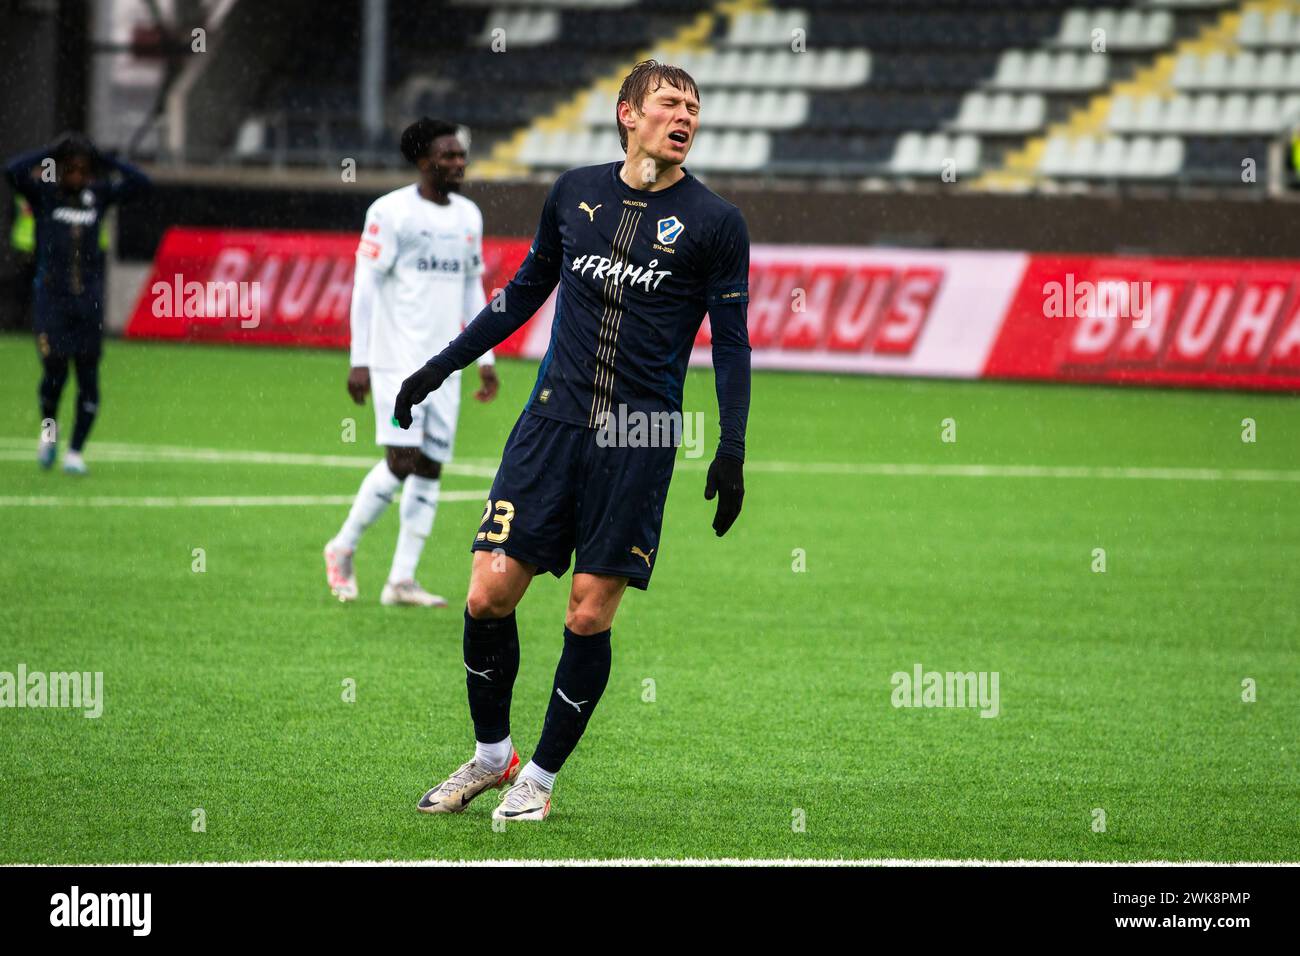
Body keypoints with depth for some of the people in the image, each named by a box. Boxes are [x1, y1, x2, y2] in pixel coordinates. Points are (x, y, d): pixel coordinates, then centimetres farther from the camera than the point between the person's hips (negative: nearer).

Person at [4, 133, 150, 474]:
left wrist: (103, 160, -1)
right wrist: (51, 152, -10)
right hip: (52, 298, -3)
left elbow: (140, 182, 2)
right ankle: (49, 430, 24)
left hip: (89, 301, 3)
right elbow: (12, 170, -17)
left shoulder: (98, 194, 8)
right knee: (55, 371, -6)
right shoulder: (42, 192, 0)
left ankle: (76, 451, 10)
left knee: (88, 378, 1)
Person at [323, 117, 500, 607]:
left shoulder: (469, 216, 13)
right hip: (397, 360, -6)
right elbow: (365, 285, -7)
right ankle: (343, 548, 9)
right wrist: (359, 360, -12)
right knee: (401, 462, -12)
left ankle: (401, 580, 5)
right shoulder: (390, 212, -7)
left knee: (430, 469, 2)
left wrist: (485, 359, 14)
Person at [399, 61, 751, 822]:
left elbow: (732, 344, 3)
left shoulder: (714, 223, 1)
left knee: (590, 614, -4)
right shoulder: (576, 194, 9)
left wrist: (732, 453, -4)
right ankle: (492, 754, 16)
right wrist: (441, 367, 23)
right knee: (489, 593, -5)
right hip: (554, 417, 3)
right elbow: (526, 290, 22)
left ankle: (541, 776, 13)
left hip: (639, 441, -3)